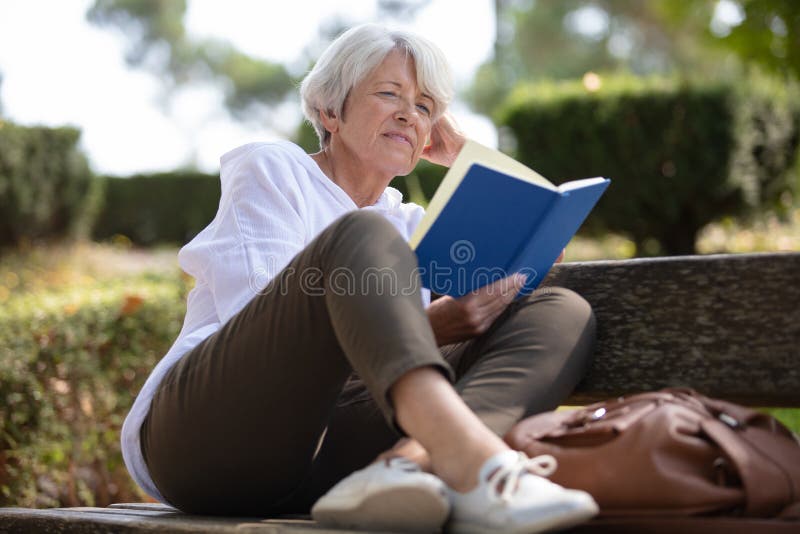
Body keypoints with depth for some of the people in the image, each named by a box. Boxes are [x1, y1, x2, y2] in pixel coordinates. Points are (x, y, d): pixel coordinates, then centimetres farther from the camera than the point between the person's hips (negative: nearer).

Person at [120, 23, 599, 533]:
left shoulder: (407, 224, 28)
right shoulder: (271, 169, 10)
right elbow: (265, 323, -6)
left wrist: (467, 155, 25)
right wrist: (423, 329, -17)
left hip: (325, 457, 5)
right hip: (211, 434, -5)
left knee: (564, 311, -10)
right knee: (361, 237, -29)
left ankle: (407, 463, -41)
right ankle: (468, 458, -54)